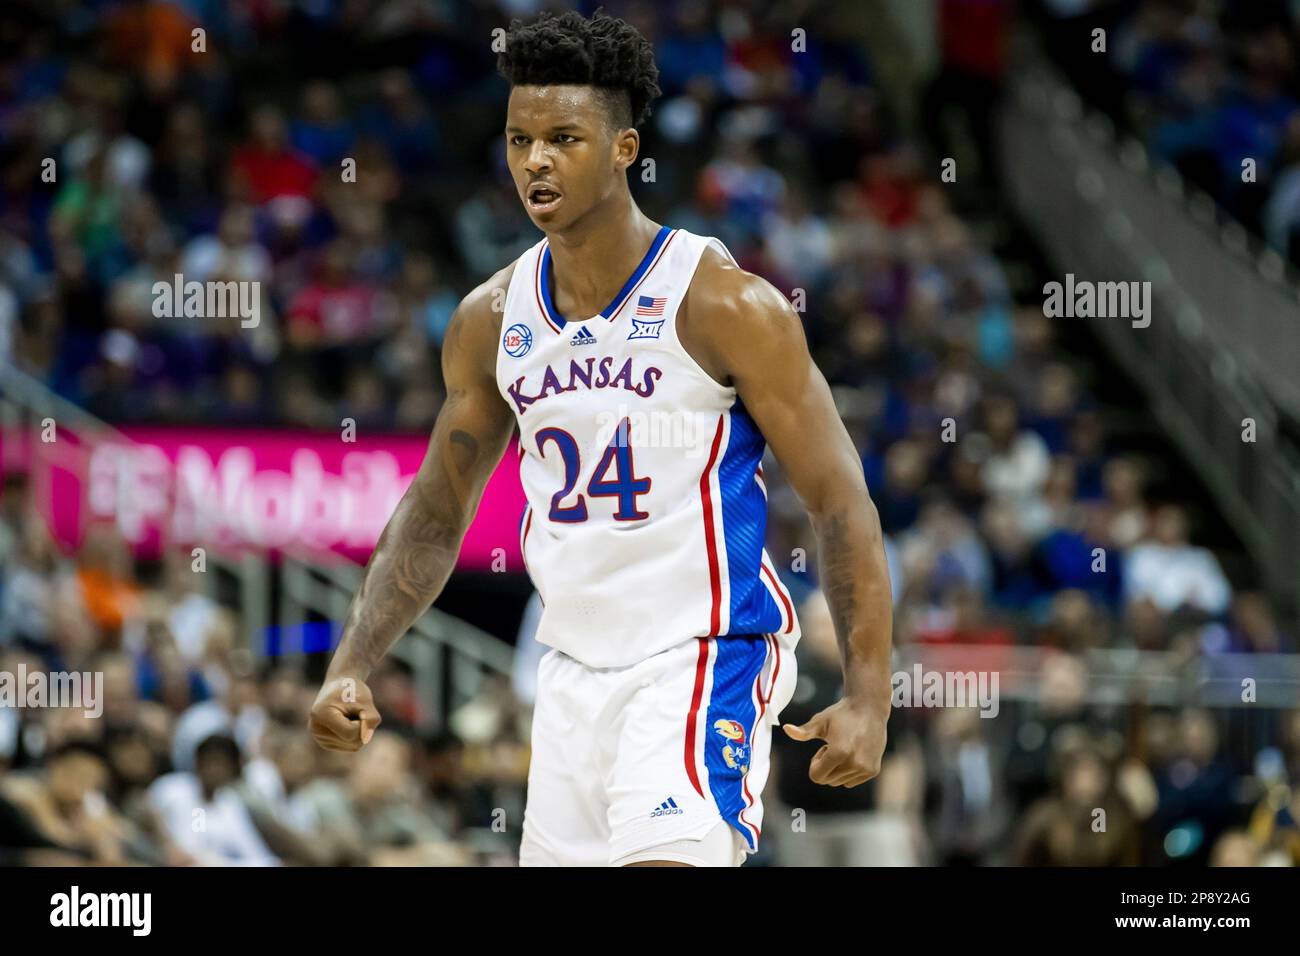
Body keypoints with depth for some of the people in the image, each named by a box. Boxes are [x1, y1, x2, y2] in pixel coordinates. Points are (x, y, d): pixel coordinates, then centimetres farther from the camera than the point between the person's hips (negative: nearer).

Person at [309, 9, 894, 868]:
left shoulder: (726, 306, -12)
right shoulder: (491, 321, 5)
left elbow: (840, 501, -10)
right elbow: (434, 514, 16)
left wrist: (869, 698, -16)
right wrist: (351, 667, 5)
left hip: (704, 659, -6)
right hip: (574, 669, 6)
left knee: (664, 859, -25)